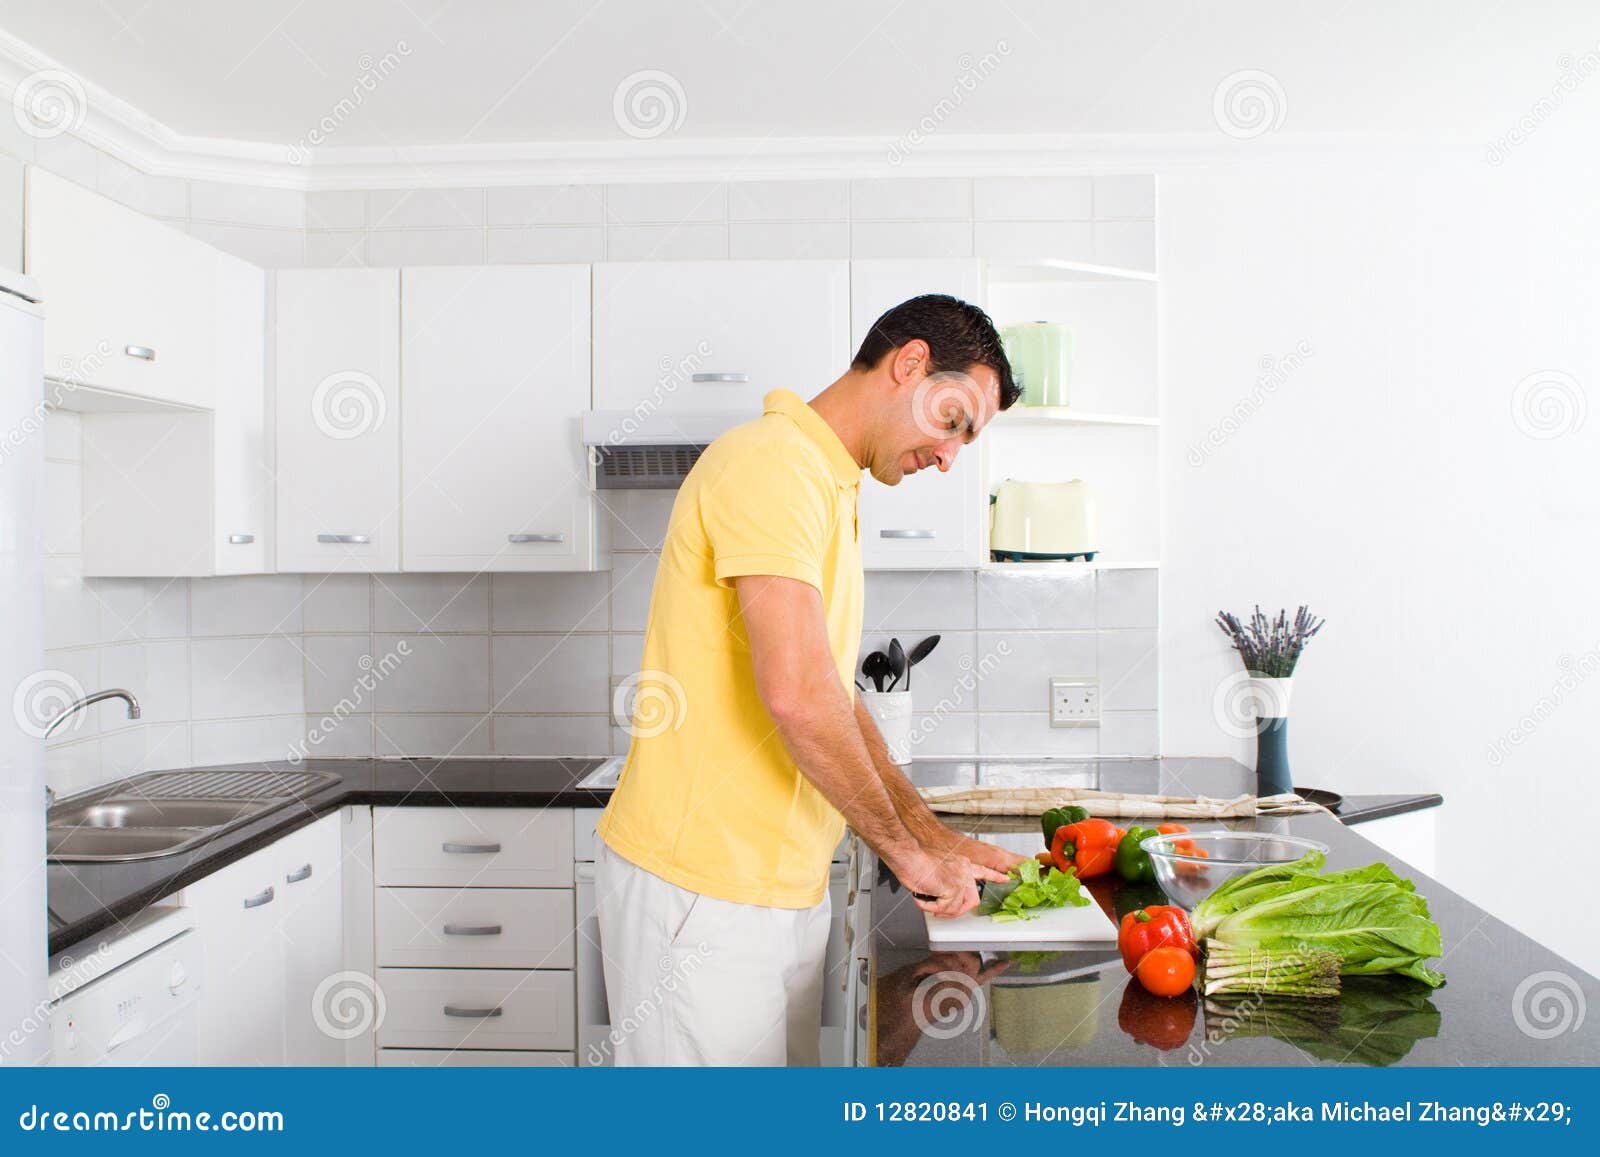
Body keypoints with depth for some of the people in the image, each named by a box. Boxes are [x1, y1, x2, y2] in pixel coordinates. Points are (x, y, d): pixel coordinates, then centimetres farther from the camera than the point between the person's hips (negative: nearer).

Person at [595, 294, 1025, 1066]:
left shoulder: (827, 487, 16)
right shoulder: (772, 463, -16)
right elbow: (797, 696, -25)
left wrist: (934, 839, 13)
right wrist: (906, 852, -13)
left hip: (783, 885, 9)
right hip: (702, 889, -9)